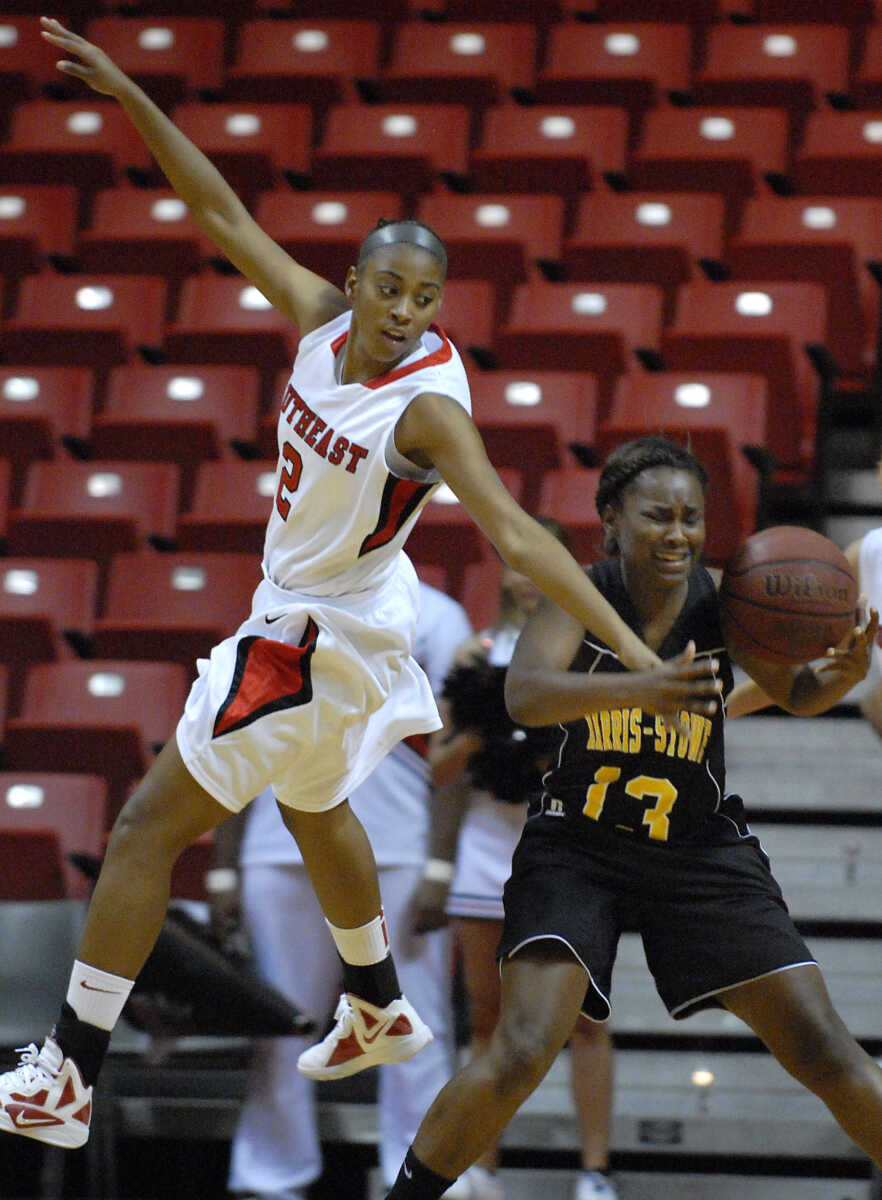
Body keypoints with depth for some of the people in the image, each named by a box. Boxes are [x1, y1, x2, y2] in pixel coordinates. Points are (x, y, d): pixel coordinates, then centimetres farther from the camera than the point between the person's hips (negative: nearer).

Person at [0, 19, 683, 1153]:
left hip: (319, 637, -9)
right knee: (312, 811, 31)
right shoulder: (325, 320, -9)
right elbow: (225, 218, -3)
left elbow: (516, 533, -33)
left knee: (151, 823, -7)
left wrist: (631, 649, -40)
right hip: (305, 616, 9)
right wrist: (130, 98, -9)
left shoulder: (428, 403, -28)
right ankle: (380, 1011, 53)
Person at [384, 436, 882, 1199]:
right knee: (520, 1056, -18)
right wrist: (641, 687, -50)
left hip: (702, 851, 2)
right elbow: (525, 696, -33)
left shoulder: (722, 600, -10)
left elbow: (799, 695, 3)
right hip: (578, 847, -2)